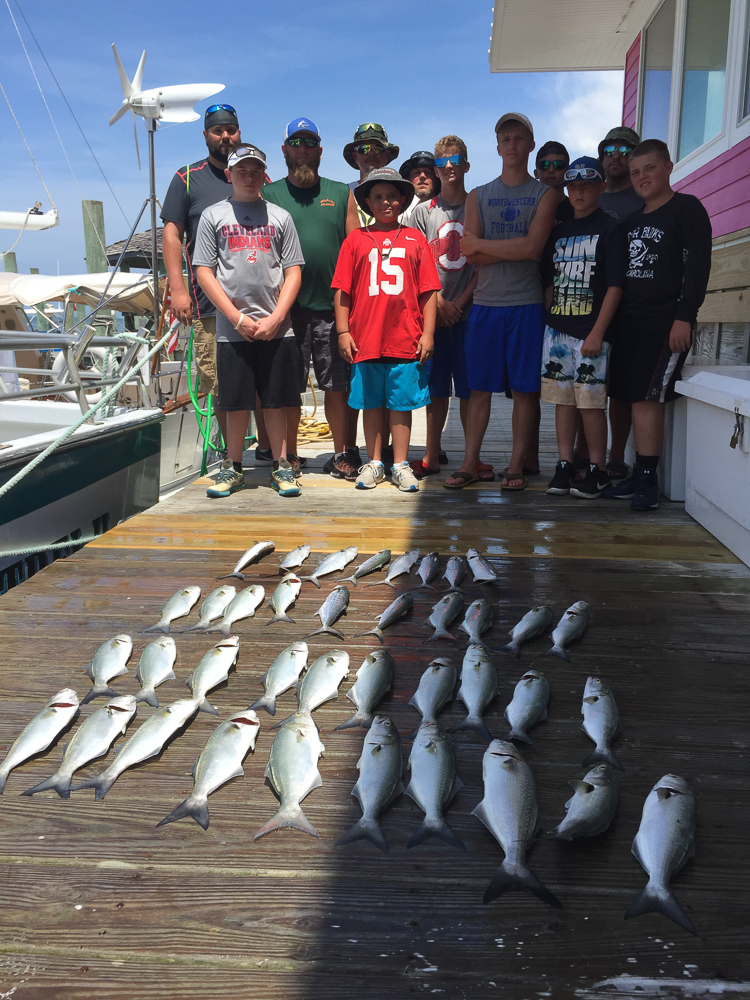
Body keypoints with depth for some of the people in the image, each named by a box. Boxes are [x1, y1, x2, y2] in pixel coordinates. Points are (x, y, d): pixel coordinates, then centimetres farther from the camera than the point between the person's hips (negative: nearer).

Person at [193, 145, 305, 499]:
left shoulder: (280, 216, 10)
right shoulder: (213, 215, 8)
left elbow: (293, 272, 6)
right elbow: (204, 272, 3)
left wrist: (276, 317, -7)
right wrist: (237, 317, -7)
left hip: (276, 328, 0)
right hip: (231, 329, 0)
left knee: (276, 401, 4)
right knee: (237, 402, 4)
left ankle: (280, 467, 14)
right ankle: (233, 469, 17)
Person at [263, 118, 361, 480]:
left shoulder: (341, 194, 15)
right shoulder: (268, 194, 10)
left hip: (333, 305, 1)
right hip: (287, 306, -1)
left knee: (339, 385, 3)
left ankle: (342, 455, 14)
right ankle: (288, 457, 11)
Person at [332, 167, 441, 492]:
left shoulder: (415, 239, 9)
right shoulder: (356, 239, 8)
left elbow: (428, 291, 6)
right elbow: (342, 290, 6)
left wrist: (428, 333, 0)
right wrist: (343, 332, 0)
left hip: (406, 339, 0)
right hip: (366, 339, 0)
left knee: (401, 403, 4)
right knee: (372, 403, 7)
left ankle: (400, 465, 12)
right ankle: (374, 463, 17)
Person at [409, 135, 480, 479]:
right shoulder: (423, 212, 10)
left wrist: (460, 302, -8)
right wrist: (441, 303, -7)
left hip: (468, 310, -1)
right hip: (432, 310, 1)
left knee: (469, 388, -1)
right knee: (436, 388, 5)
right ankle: (431, 457, 12)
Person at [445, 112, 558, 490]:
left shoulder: (545, 194, 7)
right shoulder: (478, 196, 14)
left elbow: (532, 247, -10)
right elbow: (469, 255, 2)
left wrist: (480, 244, -4)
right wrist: (513, 249, -9)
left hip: (527, 304, -2)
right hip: (485, 303, 2)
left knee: (525, 387, 0)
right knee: (480, 386, 3)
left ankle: (516, 465, 6)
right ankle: (470, 462, 9)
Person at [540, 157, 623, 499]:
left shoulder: (609, 228, -2)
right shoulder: (559, 231, 16)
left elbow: (615, 286, -8)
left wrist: (597, 333, -14)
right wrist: (549, 322, 9)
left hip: (591, 332, -5)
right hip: (557, 329, 6)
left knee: (591, 402, -4)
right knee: (563, 399, 7)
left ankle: (598, 470, 6)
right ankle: (564, 465, 15)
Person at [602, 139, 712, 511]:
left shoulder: (687, 208, -2)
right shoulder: (631, 220, 20)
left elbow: (698, 265, -10)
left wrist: (684, 317, -17)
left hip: (665, 322, -7)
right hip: (628, 320, 7)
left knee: (647, 397, -13)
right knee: (635, 398, 5)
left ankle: (647, 479, -7)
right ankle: (639, 475, 11)